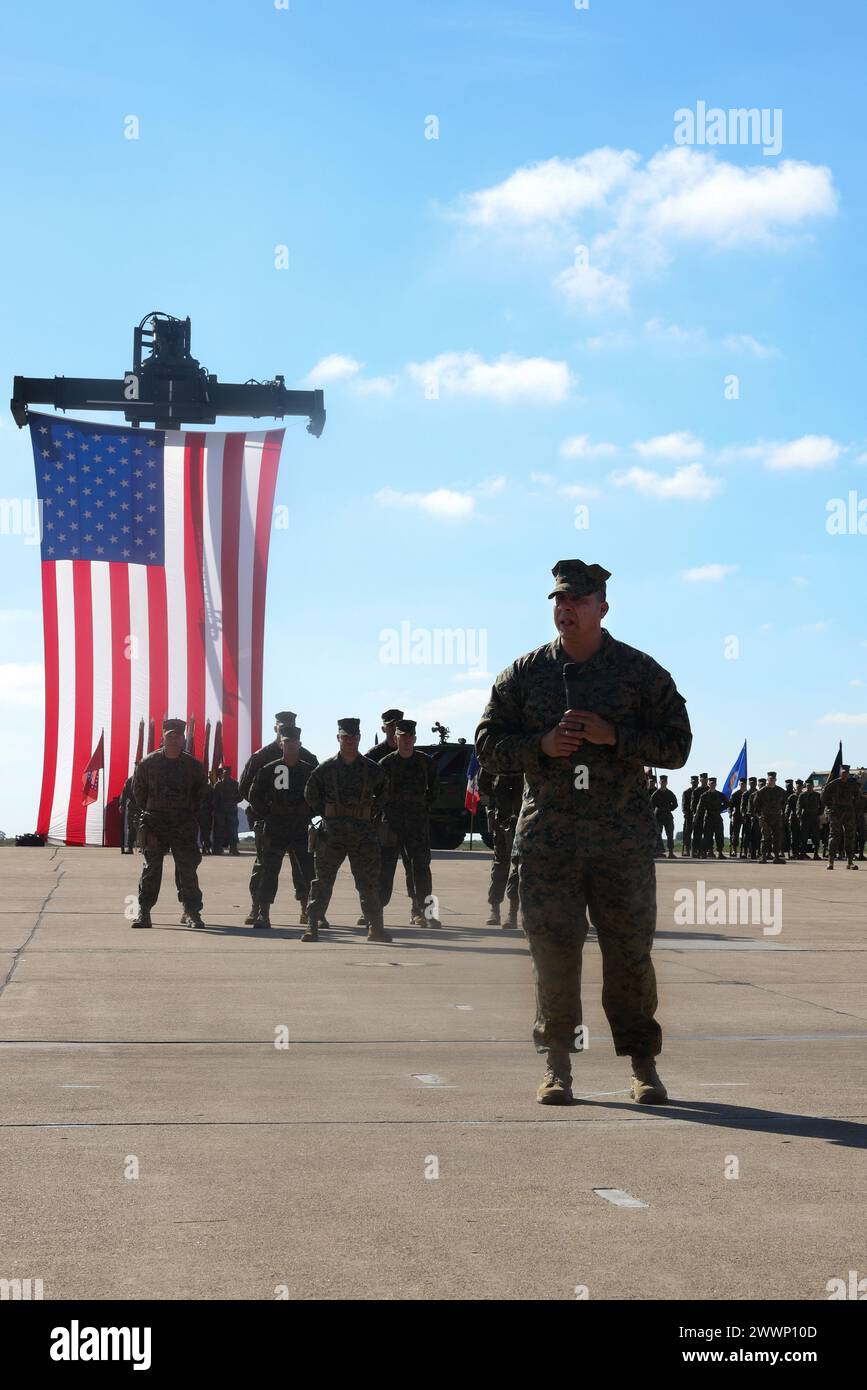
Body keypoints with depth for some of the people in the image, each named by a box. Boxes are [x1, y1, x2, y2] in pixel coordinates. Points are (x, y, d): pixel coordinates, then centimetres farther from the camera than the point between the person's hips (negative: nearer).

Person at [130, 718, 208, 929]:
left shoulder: (193, 765, 2)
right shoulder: (148, 763, 0)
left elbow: (201, 793, 14)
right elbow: (138, 790, 12)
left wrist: (190, 814, 11)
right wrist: (150, 811, 12)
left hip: (184, 824, 0)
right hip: (155, 823, 0)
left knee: (187, 867, 0)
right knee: (151, 868, 0)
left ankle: (192, 913, 6)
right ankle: (143, 912, 4)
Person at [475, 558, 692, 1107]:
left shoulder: (642, 672, 5)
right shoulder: (524, 673, 9)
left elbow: (677, 745, 2)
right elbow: (489, 743, 10)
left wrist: (613, 736, -12)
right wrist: (543, 745, -8)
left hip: (624, 839, -1)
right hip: (547, 839, 1)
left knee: (631, 949, 1)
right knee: (553, 950, -2)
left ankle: (644, 1065, 12)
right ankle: (558, 1067, 7)